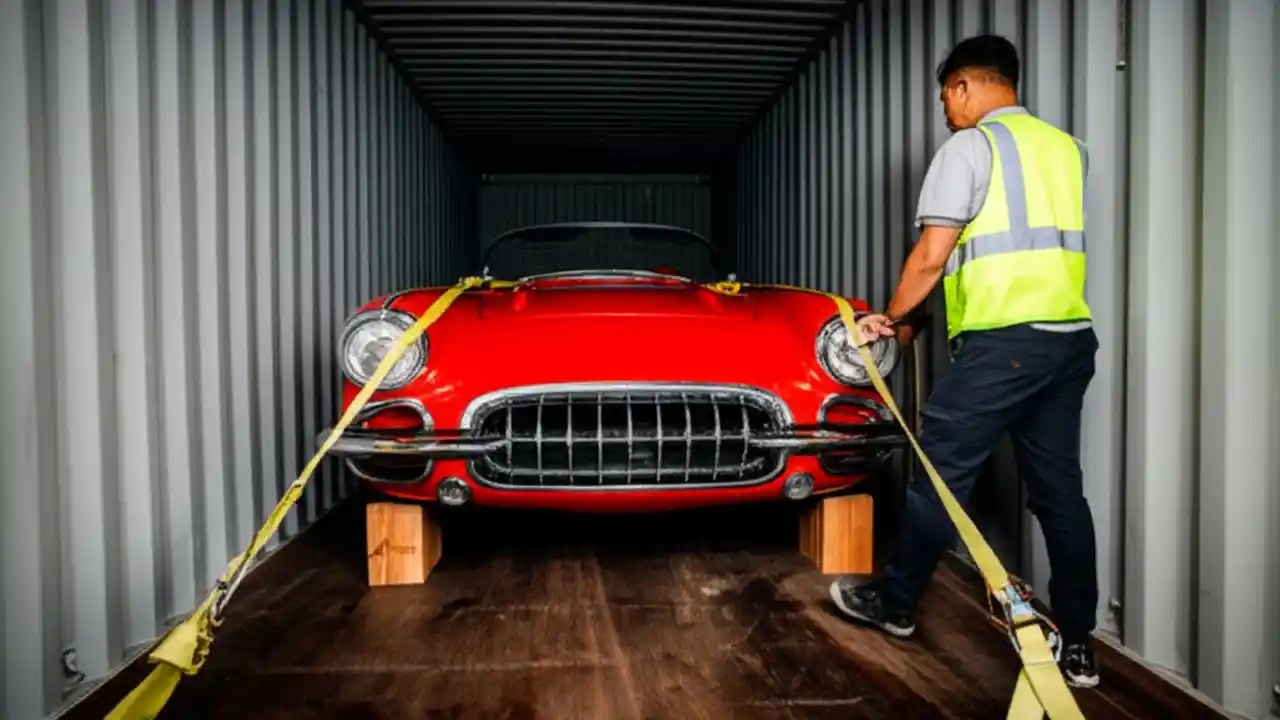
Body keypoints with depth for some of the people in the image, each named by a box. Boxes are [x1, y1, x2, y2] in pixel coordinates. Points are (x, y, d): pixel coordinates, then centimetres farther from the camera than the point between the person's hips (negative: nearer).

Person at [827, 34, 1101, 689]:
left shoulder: (968, 147, -4)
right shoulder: (1067, 148, 17)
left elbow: (930, 258, -10)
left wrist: (893, 318, 6)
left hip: (1002, 342, -7)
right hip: (1072, 339, 8)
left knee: (943, 473, 5)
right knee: (1060, 489, 10)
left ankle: (895, 602, 20)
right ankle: (1076, 645, 17)